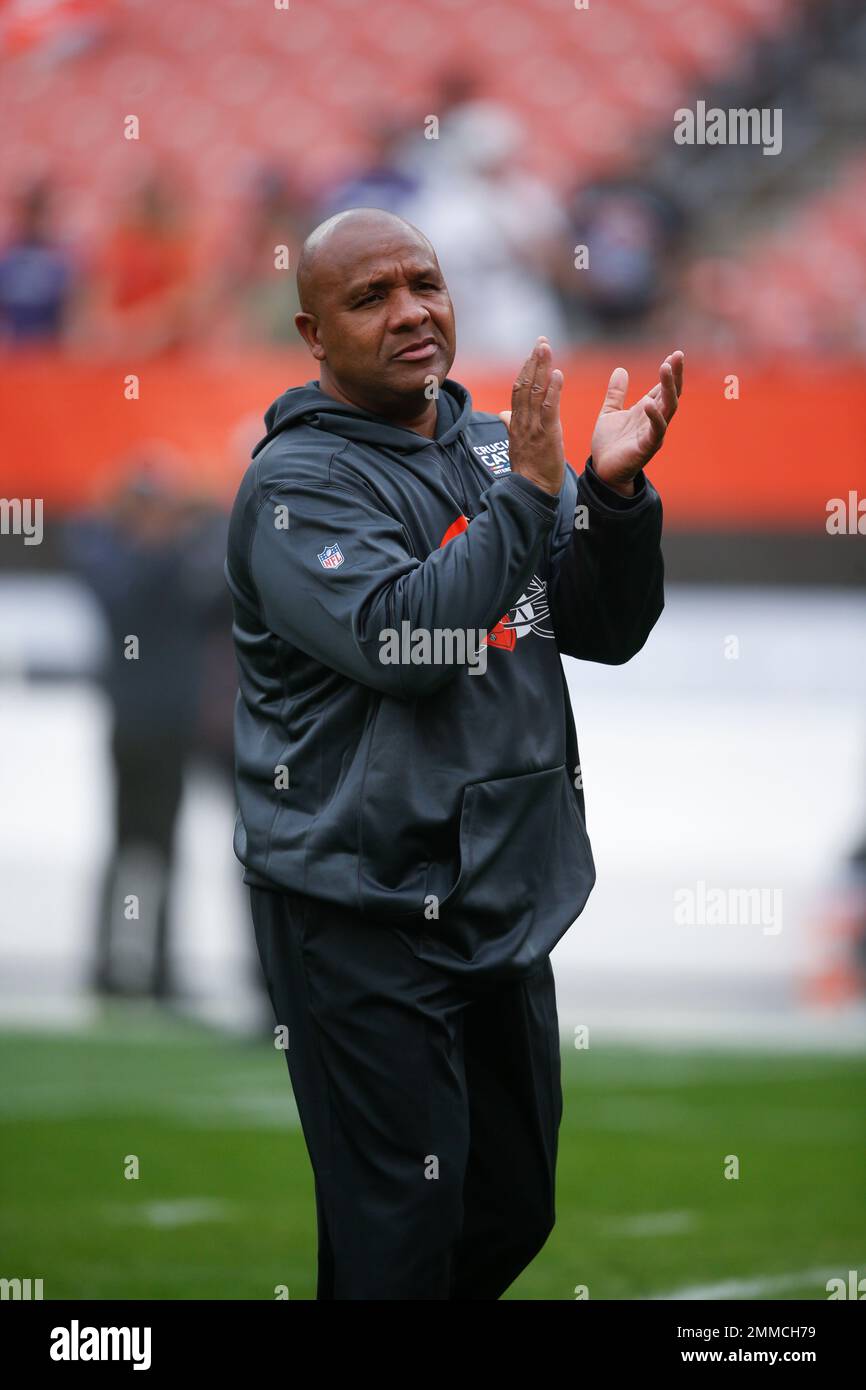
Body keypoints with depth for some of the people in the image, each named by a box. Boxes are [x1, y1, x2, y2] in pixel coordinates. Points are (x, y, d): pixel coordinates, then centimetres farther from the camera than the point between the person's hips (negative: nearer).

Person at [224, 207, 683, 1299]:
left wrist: (614, 488, -12)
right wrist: (528, 491, -24)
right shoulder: (298, 482, -11)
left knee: (516, 1211, 17)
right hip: (365, 913, -7)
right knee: (398, 1244, -5)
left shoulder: (495, 447, 10)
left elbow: (608, 629, 5)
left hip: (506, 902, 7)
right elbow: (398, 637, -25)